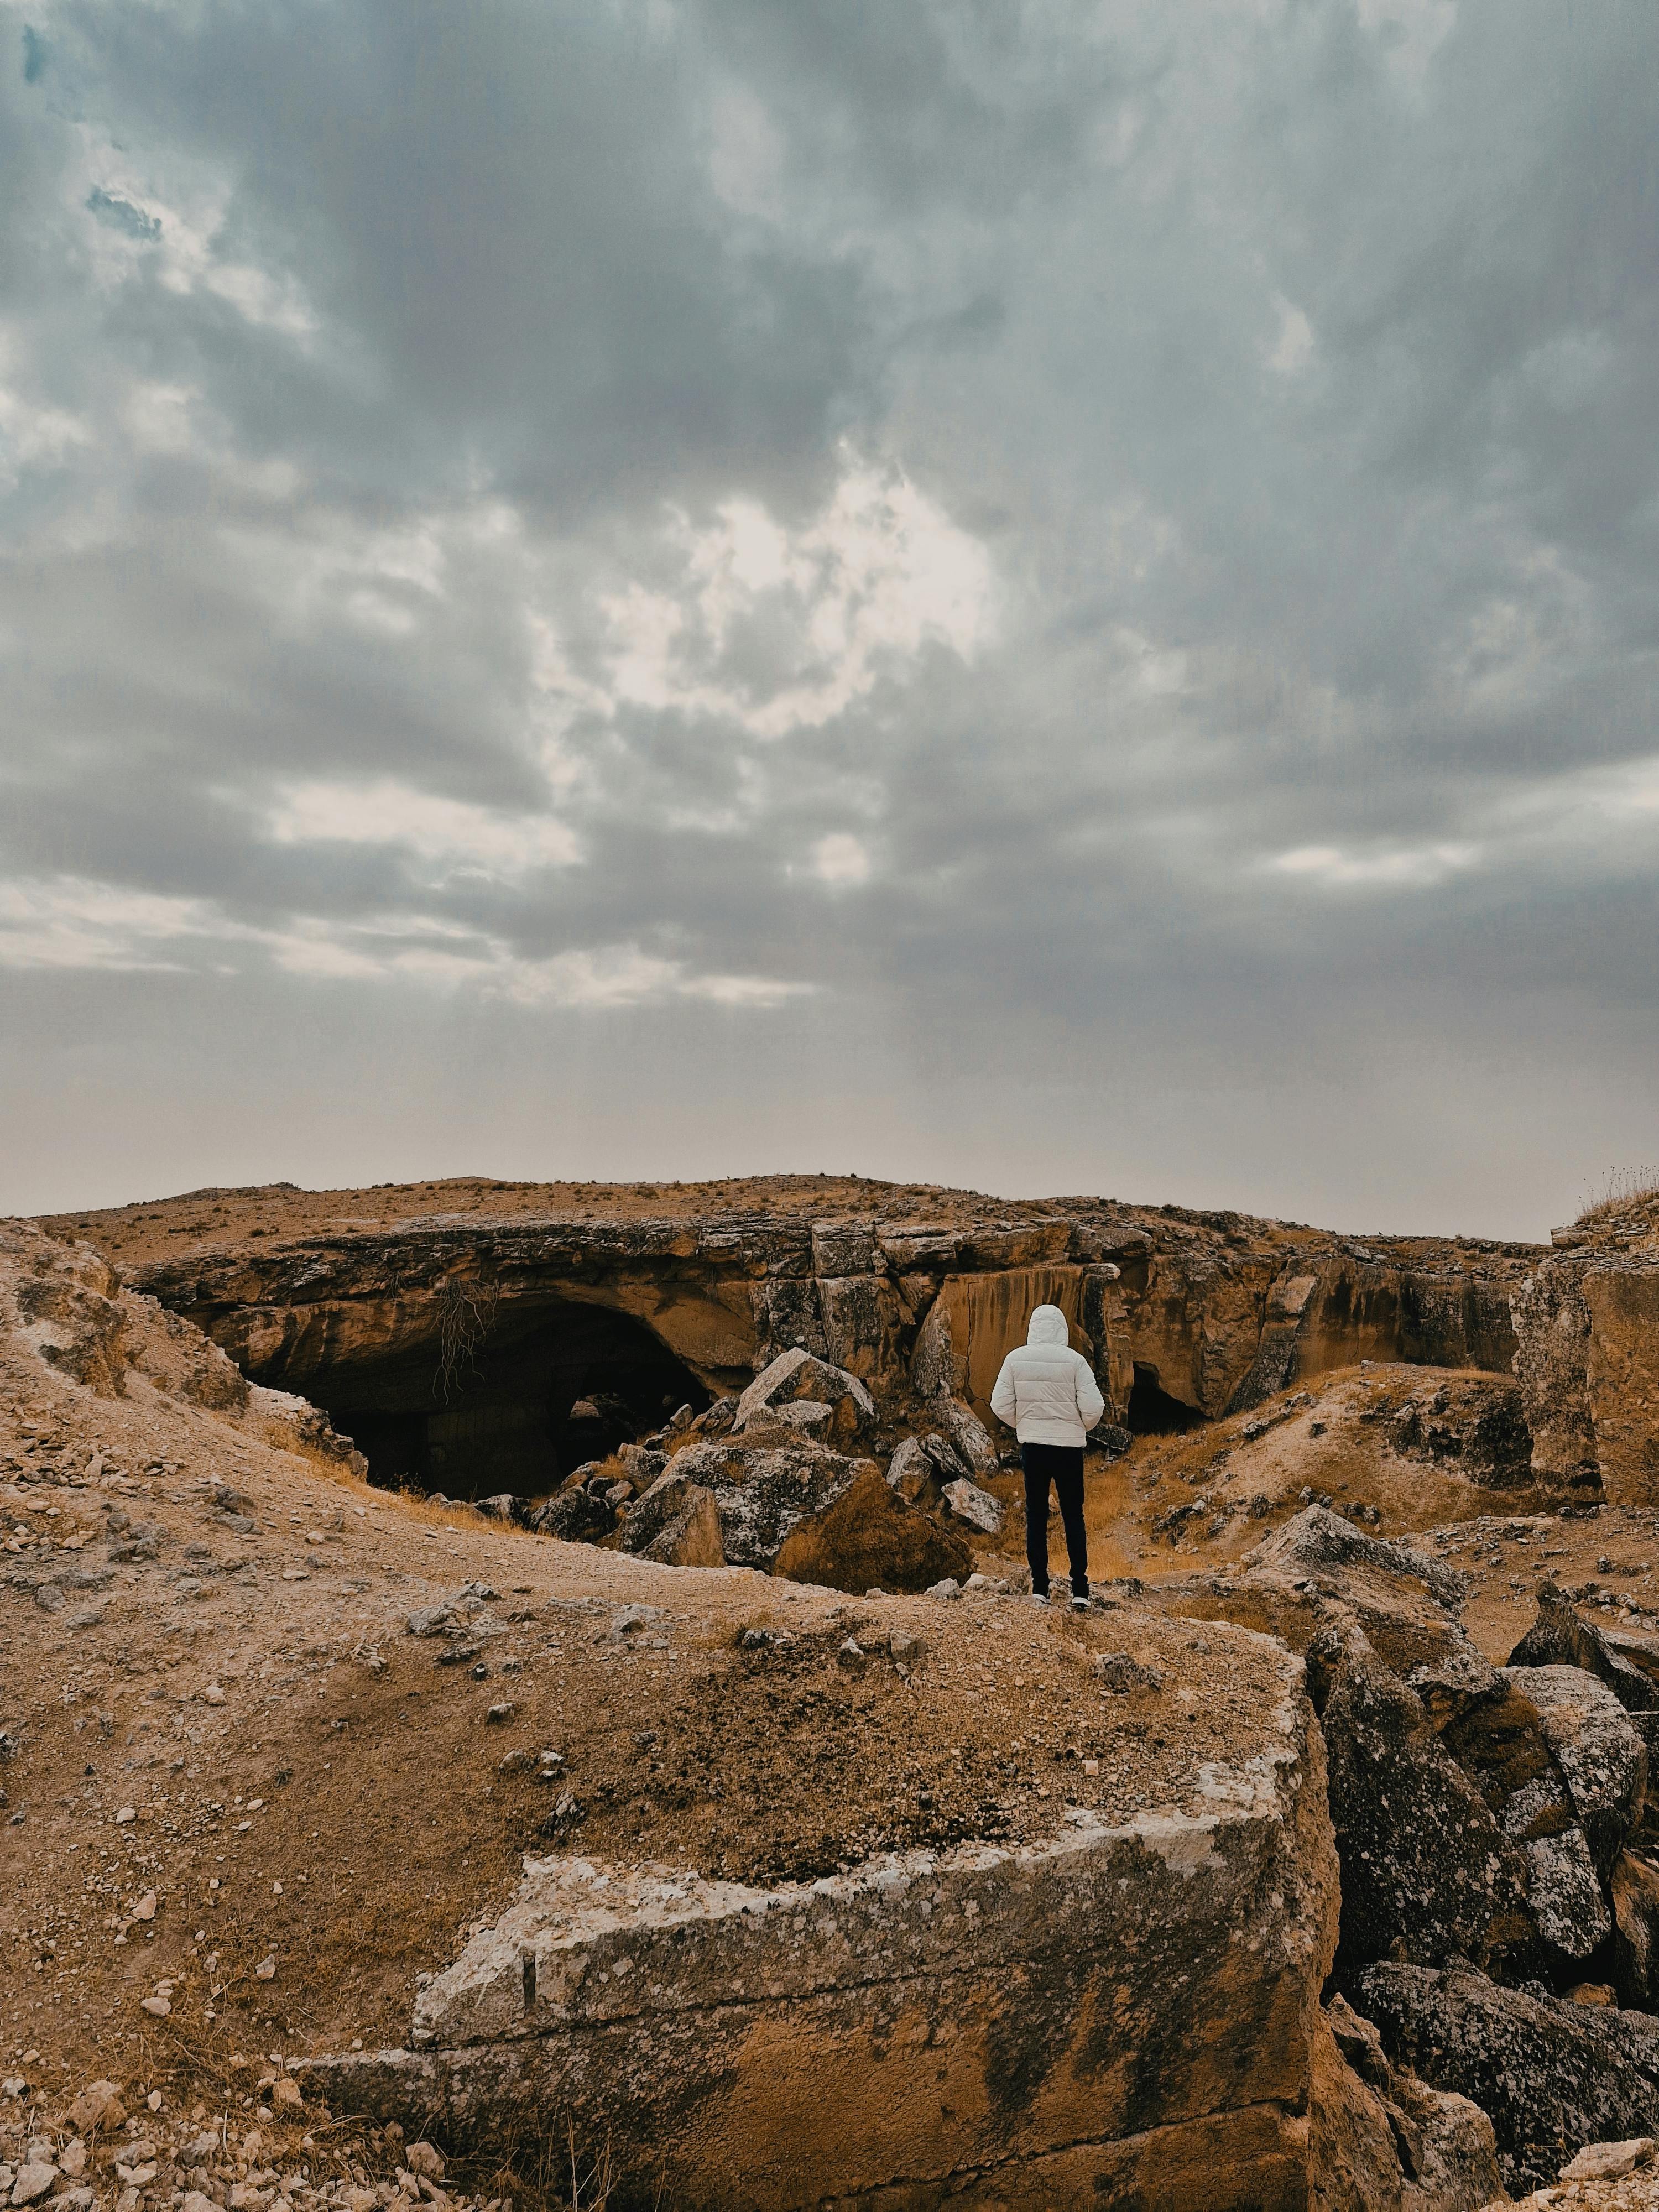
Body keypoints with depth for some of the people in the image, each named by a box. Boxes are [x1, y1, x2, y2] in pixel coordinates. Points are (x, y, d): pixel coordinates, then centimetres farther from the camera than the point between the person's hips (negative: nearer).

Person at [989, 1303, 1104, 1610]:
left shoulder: (1016, 1359, -5)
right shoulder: (1074, 1360, -11)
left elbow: (1000, 1405, -4)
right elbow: (1094, 1407, -12)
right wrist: (1081, 1428, 9)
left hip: (1032, 1445, 1)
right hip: (1069, 1447, -1)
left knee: (1036, 1515, 12)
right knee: (1073, 1517, 9)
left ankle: (1040, 1587, 13)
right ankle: (1079, 1589, 7)